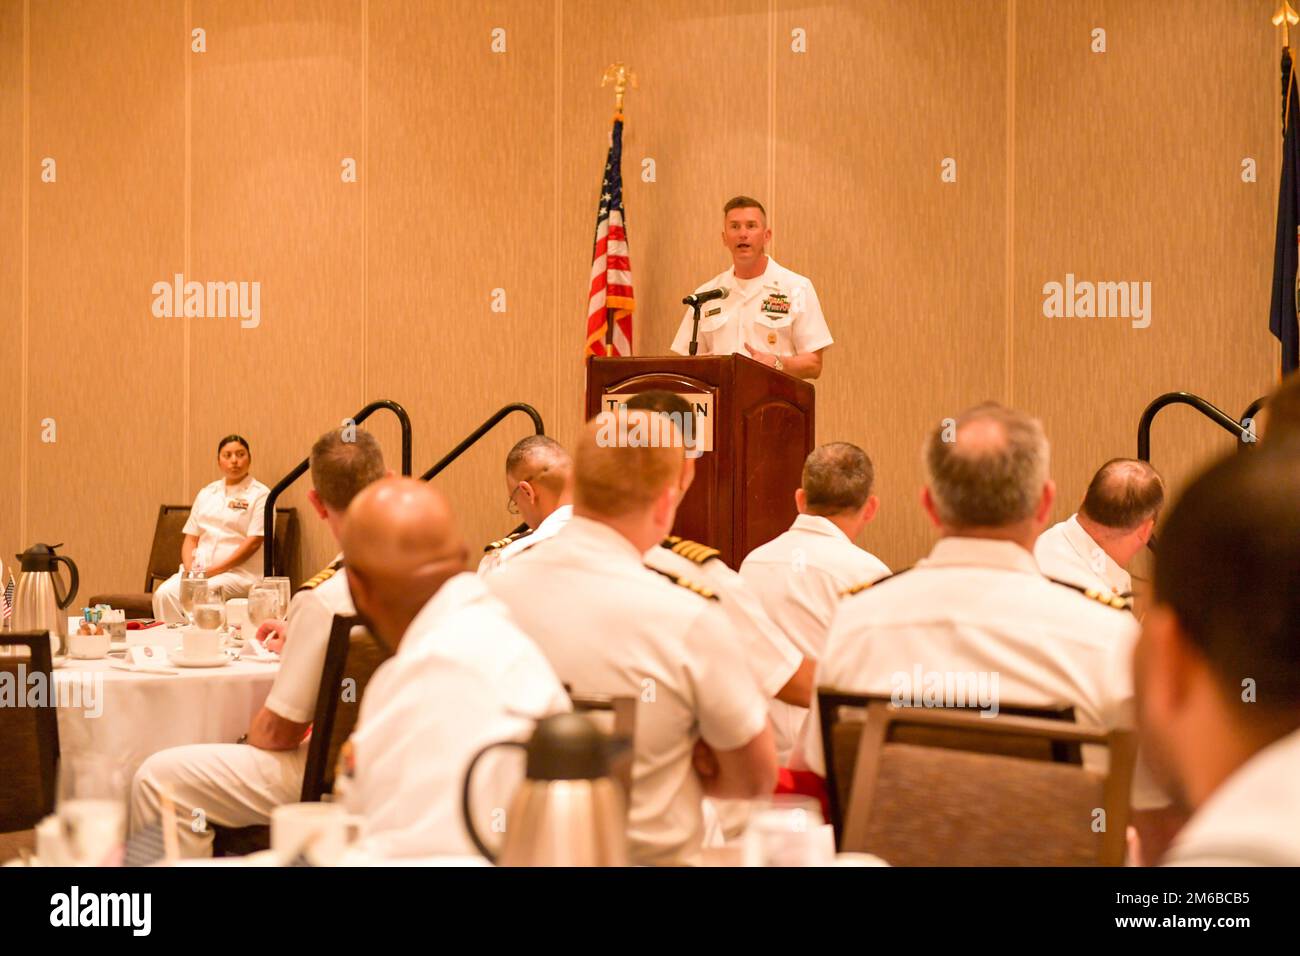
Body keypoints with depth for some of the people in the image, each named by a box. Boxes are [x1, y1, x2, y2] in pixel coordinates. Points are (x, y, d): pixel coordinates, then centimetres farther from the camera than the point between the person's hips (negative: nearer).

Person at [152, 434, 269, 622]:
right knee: (164, 593, -24)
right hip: (199, 569, 5)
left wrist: (212, 571, -13)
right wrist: (190, 571, -4)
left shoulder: (260, 494, 1)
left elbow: (253, 543, -8)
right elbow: (191, 537, 16)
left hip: (238, 572, -5)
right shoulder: (206, 493, 18)